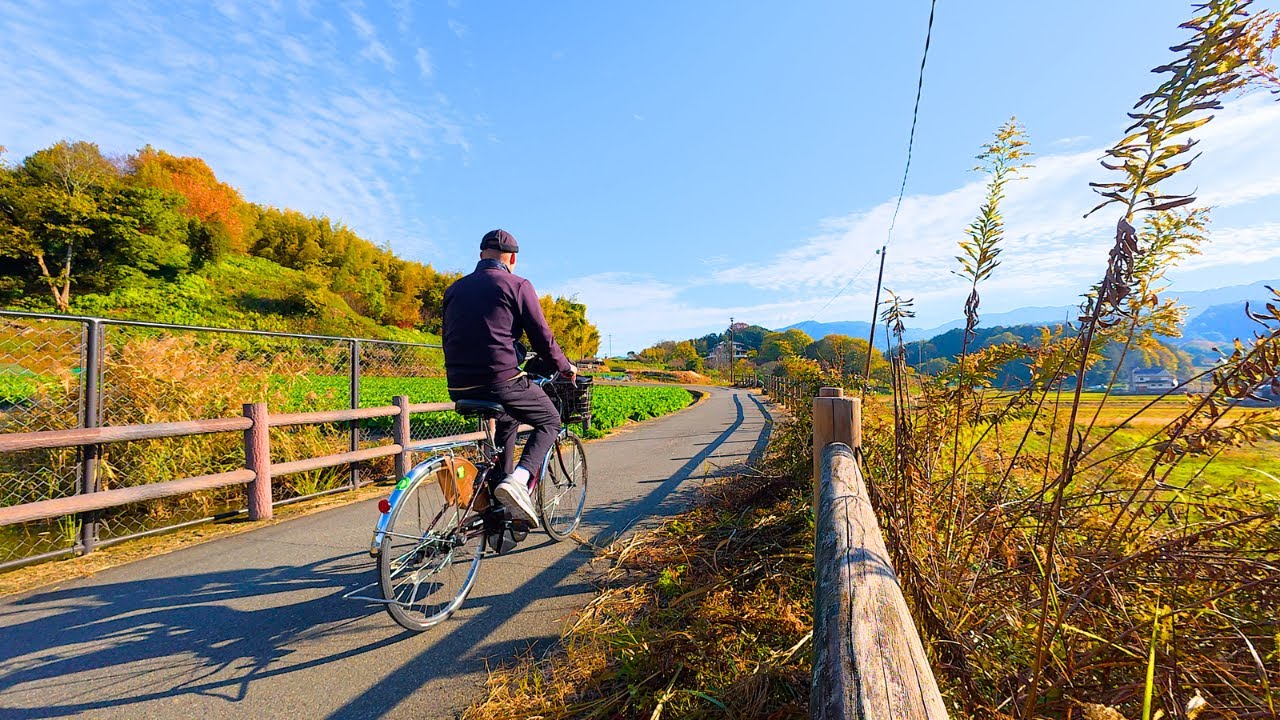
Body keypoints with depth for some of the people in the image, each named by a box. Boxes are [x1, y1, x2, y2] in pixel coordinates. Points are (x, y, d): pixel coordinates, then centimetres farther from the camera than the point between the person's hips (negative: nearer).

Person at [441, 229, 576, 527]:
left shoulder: (454, 289, 16)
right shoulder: (517, 285, -2)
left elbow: (448, 338, 22)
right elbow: (541, 336, -4)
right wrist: (565, 367, 13)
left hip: (459, 388, 7)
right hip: (502, 381, -6)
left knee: (508, 420, 32)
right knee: (549, 421, 16)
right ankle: (517, 480, -9)